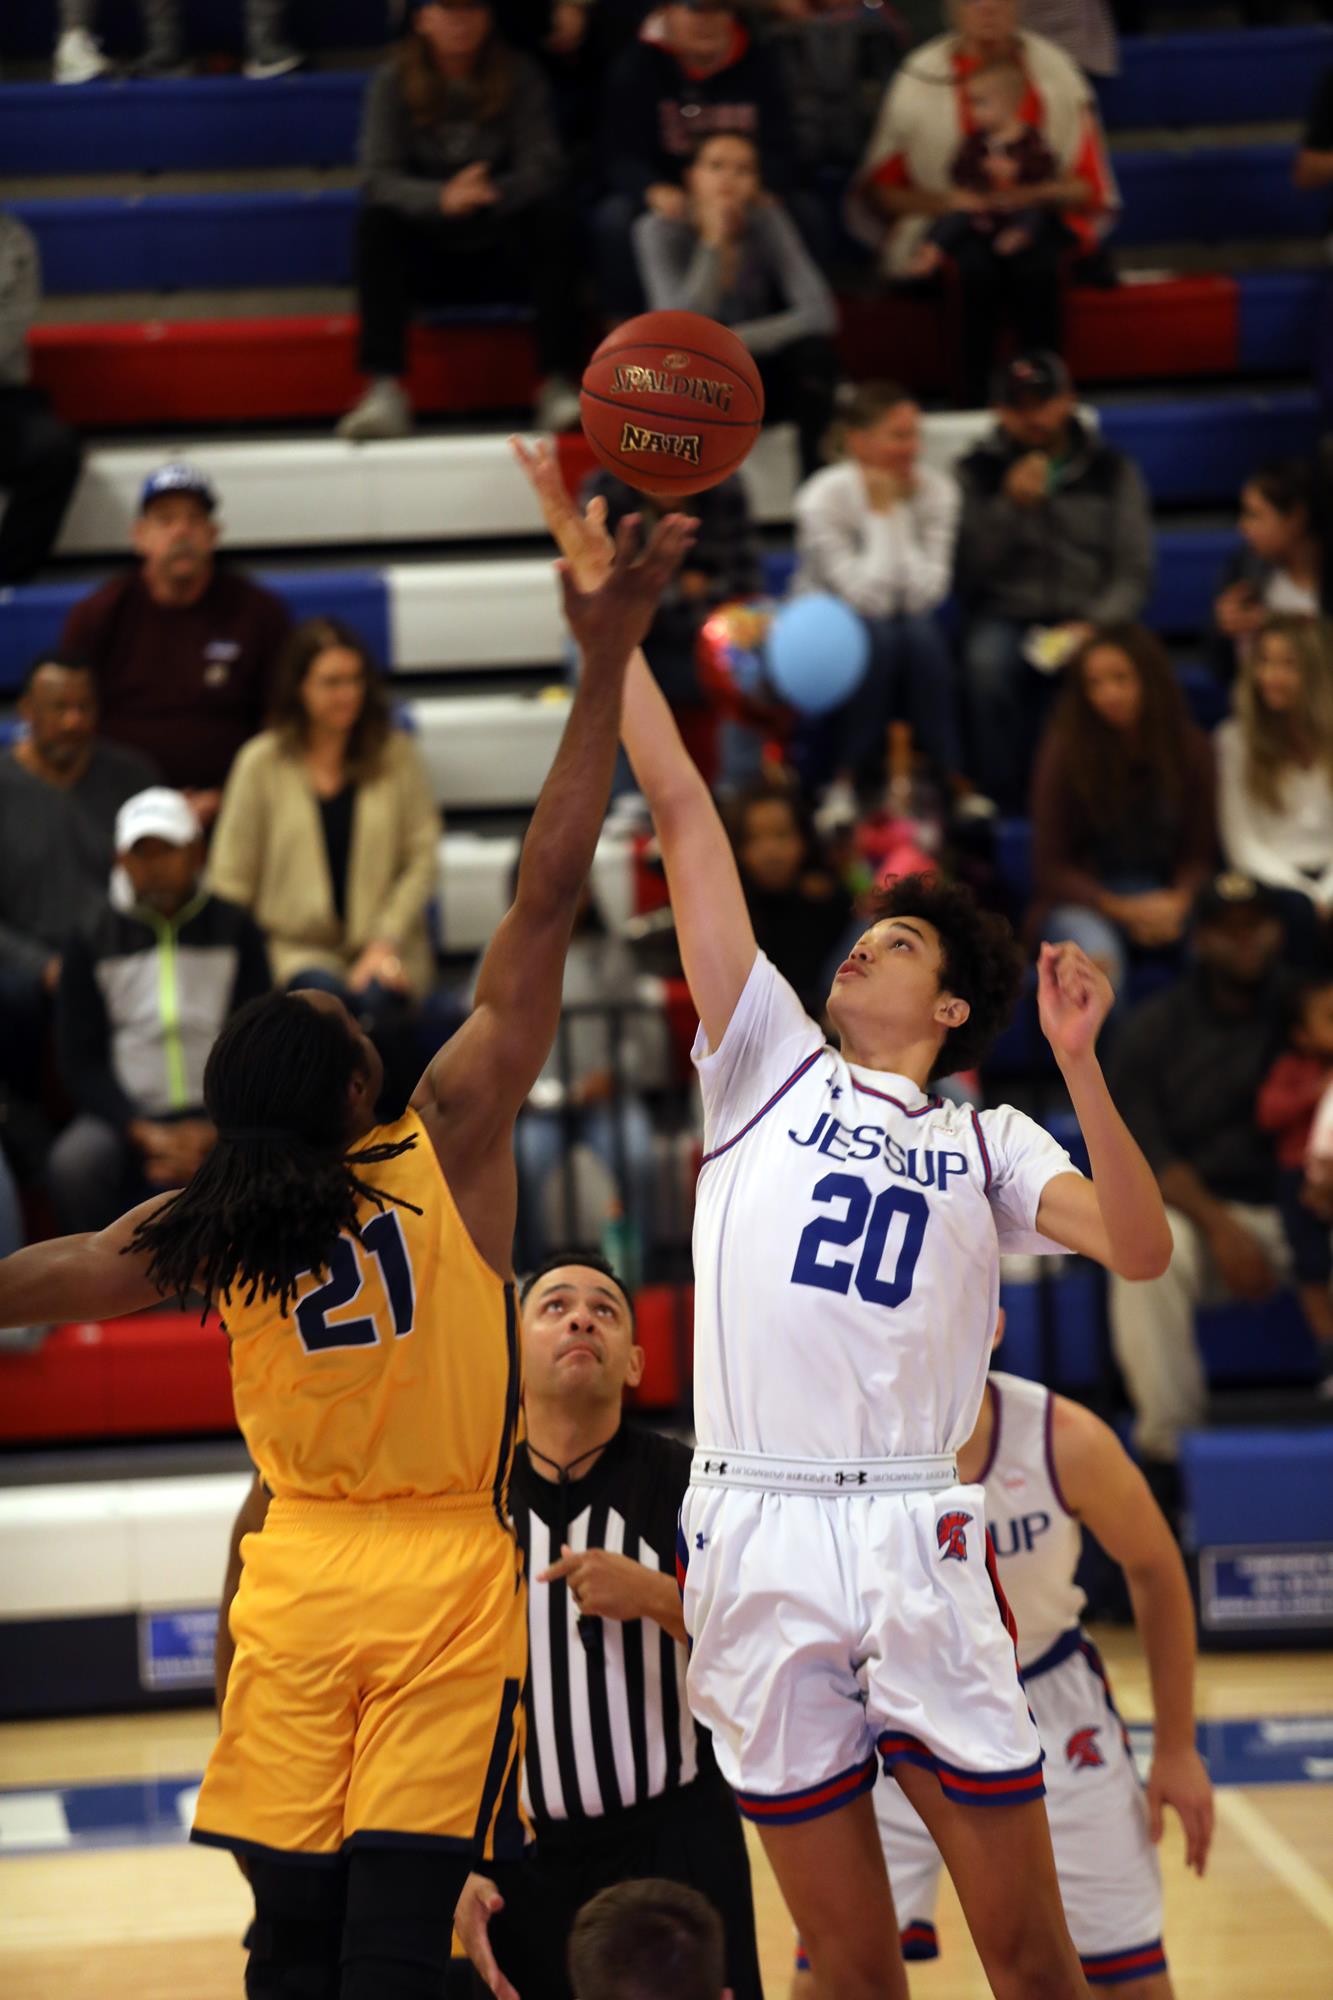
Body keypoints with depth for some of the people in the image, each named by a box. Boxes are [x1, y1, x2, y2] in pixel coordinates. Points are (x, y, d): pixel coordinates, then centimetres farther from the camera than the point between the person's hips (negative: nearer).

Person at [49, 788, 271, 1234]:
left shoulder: (235, 931, 9)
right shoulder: (91, 943, 8)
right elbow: (79, 1060, 3)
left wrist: (212, 1131, -10)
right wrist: (143, 1133, -12)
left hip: (219, 1116, 0)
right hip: (127, 1116, 0)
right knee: (72, 1163, -33)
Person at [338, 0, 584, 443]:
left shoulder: (519, 75, -3)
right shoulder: (393, 80, -4)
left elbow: (543, 167, -12)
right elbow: (378, 177, -14)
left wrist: (491, 195, -35)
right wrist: (442, 198, -36)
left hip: (502, 250, 0)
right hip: (429, 253, 0)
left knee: (552, 214, -28)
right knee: (376, 222, -28)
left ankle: (559, 385, -33)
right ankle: (385, 390, -37)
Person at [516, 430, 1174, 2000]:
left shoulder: (987, 1142, 14)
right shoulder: (770, 1068, 14)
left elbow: (1139, 1250, -4)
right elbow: (682, 816, 10)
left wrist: (1077, 1064, -12)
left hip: (916, 1541, 0)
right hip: (759, 1537, 0)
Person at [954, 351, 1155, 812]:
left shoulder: (1112, 471, 11)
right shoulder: (978, 471, 10)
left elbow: (1134, 571, 5)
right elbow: (969, 572, 2)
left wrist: (1095, 625, -14)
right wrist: (1010, 505, -11)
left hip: (1087, 621, 0)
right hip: (1006, 618, 0)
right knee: (987, 661, -36)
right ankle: (1001, 803, -25)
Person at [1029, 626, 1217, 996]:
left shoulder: (1191, 750, 4)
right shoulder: (1065, 751, -4)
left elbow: (1200, 855, 7)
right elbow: (1049, 869, -1)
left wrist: (1178, 902, -16)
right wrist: (1121, 909, -15)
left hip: (1169, 904, 2)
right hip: (1083, 904, -2)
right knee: (1095, 954, -38)